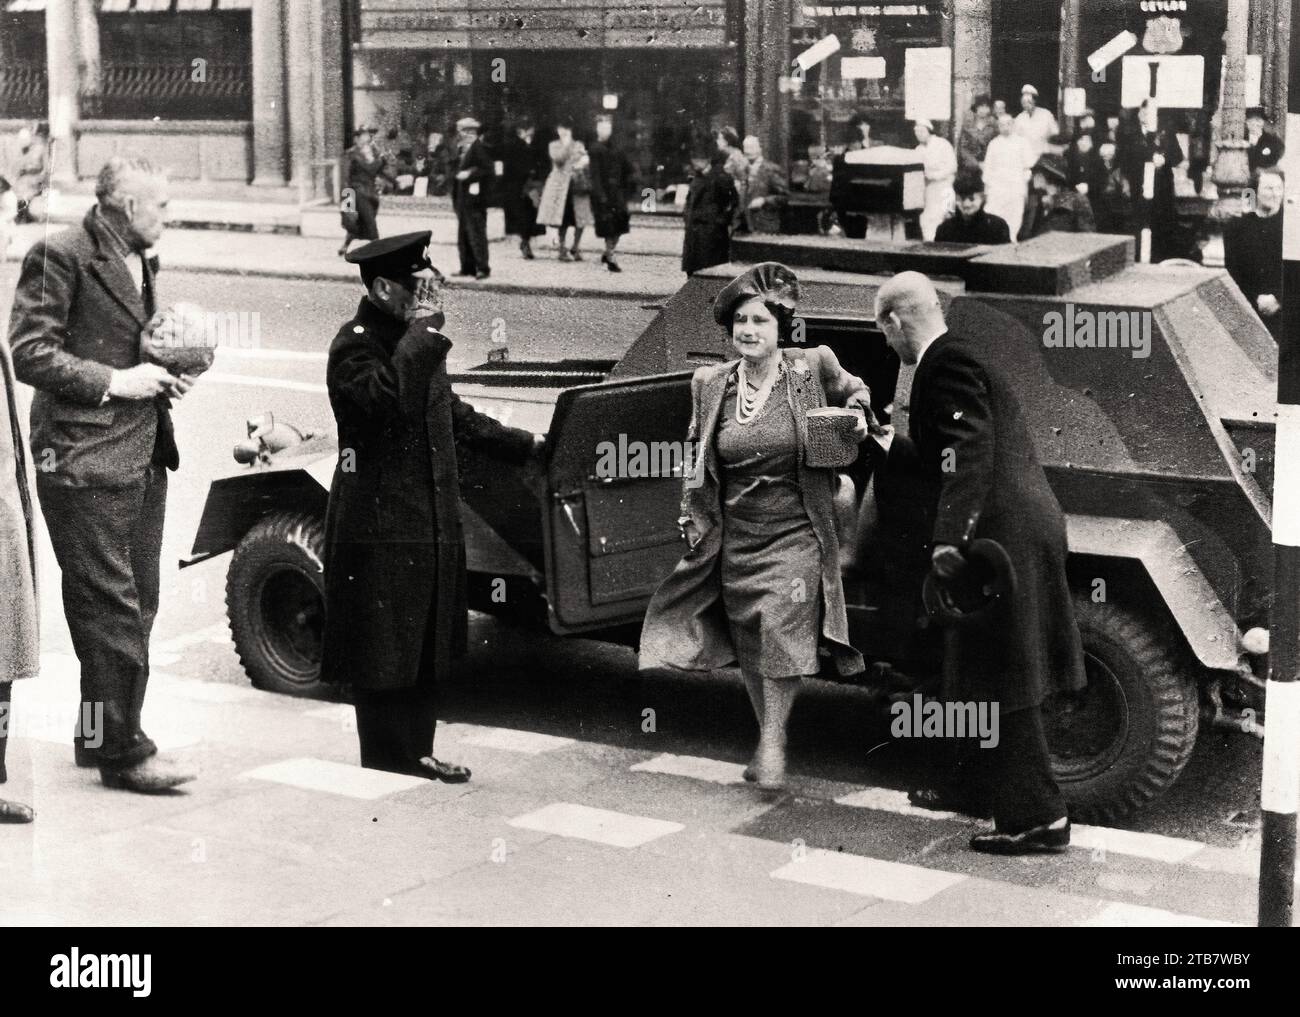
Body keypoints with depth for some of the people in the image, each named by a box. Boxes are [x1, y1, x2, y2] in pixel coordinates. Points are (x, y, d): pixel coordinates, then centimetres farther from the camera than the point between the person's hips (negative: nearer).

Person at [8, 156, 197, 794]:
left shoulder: (139, 262, 17)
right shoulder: (61, 256, -10)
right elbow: (28, 354, -15)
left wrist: (161, 376, 10)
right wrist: (112, 382, -17)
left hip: (143, 458, 9)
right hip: (84, 460, -9)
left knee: (135, 607, 13)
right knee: (113, 611, -7)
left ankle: (100, 735, 24)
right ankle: (123, 753, 0)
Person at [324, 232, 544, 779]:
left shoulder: (413, 339, 14)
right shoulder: (355, 344, -14)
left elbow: (450, 413, 27)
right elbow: (390, 395, -35)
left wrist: (523, 445, 24)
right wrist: (423, 324, -28)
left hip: (431, 524, 9)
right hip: (379, 529, -9)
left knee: (426, 649, 15)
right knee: (384, 654, 0)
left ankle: (416, 755, 26)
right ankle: (388, 769, 9)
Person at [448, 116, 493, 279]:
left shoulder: (478, 148, -10)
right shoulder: (461, 149, 16)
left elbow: (487, 170, -15)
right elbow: (454, 170, 21)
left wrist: (469, 175, -17)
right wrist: (457, 174, 1)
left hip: (474, 198, -9)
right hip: (461, 198, 9)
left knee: (476, 233, -8)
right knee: (463, 234, 10)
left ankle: (482, 268, -6)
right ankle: (467, 267, 15)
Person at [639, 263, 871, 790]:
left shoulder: (814, 367, -5)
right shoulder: (710, 383, 4)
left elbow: (854, 391, 16)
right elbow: (698, 454, 16)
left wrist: (857, 417, -5)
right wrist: (690, 511, 7)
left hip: (794, 534, -3)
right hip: (735, 540, 3)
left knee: (781, 627, -19)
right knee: (749, 648, 9)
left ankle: (773, 738, -6)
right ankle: (769, 739, 26)